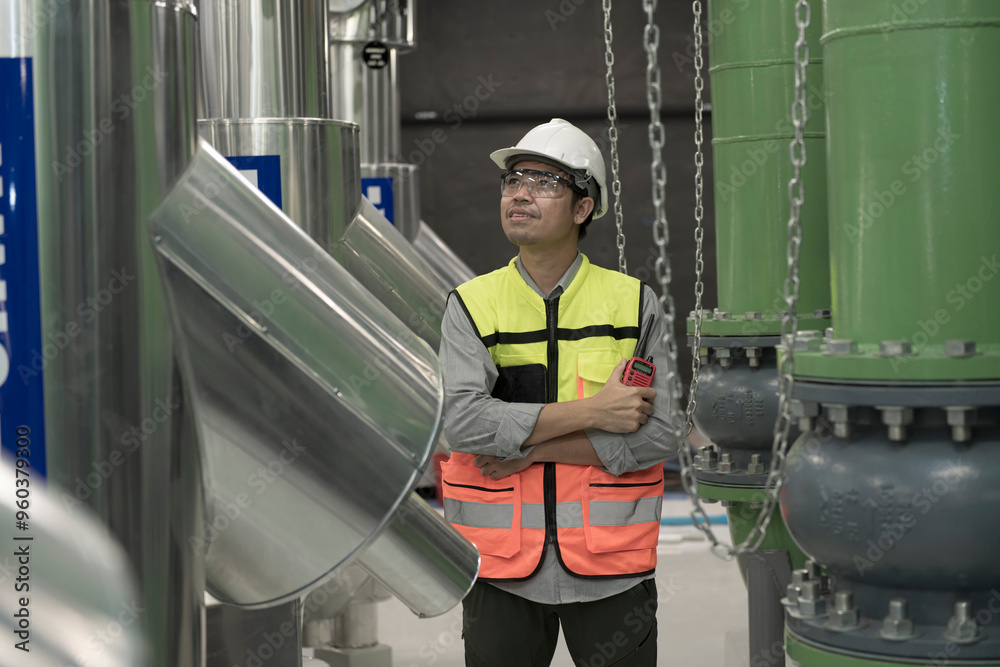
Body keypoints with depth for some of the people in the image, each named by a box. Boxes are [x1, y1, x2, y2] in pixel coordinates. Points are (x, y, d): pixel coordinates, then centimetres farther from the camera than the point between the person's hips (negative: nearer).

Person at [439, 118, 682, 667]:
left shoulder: (634, 303, 1)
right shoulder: (470, 306, 1)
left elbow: (658, 434, -7)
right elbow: (464, 422, -14)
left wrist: (531, 450, -12)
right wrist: (592, 411, -16)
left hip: (609, 566, 0)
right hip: (502, 565, 0)